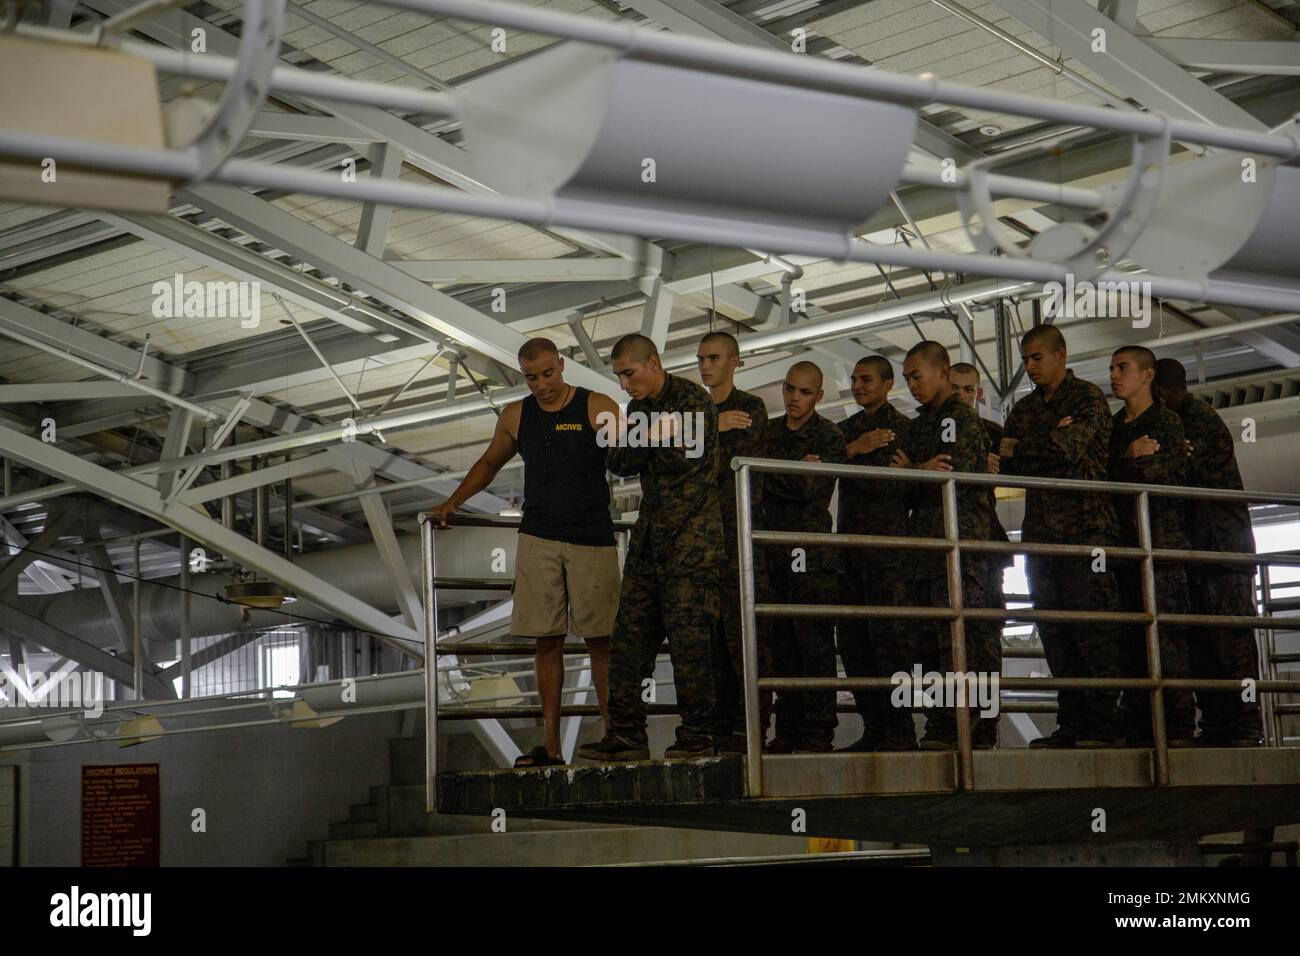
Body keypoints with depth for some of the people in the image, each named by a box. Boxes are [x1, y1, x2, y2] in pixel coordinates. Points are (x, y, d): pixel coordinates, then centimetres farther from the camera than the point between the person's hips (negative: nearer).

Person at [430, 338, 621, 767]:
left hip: (592, 538, -3)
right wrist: (453, 502, 18)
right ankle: (551, 745, 4)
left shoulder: (598, 409, -1)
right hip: (538, 539, 3)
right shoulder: (515, 416, 12)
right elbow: (489, 462, 26)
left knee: (600, 640, -4)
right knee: (547, 641, 2)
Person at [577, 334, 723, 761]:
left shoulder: (693, 400, -6)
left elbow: (683, 458, -15)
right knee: (630, 633, 3)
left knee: (689, 635, -8)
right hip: (649, 533, 7)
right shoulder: (640, 409, 16)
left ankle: (697, 736, -2)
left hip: (691, 535, -7)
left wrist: (640, 440, -5)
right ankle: (626, 734, 6)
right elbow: (619, 464, 11)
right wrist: (620, 444, -8)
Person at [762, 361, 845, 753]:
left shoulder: (828, 437, -1)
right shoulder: (770, 431, 16)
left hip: (812, 551, -5)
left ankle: (817, 732, -5)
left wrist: (773, 473, -7)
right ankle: (788, 729, 11)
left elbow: (809, 490, -12)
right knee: (781, 643, 6)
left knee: (814, 641, -7)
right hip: (775, 550, 5)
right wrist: (794, 474, -4)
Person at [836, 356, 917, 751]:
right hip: (850, 547, 6)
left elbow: (897, 486, -9)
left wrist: (850, 460, -8)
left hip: (889, 547, -6)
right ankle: (874, 729, 10)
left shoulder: (903, 428, 2)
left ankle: (900, 730, -8)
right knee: (853, 640, 4)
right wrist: (852, 450, -11)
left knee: (890, 637, -10)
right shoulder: (845, 430, 20)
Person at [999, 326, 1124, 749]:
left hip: (1084, 526, -6)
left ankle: (1104, 724, -10)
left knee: (1092, 625, -10)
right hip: (1040, 531, 6)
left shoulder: (1087, 397, 2)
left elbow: (1070, 448, -14)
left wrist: (1019, 450, -2)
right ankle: (1072, 725, 5)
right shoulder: (1023, 409, 21)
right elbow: (1007, 469, 12)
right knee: (1055, 631, 3)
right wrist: (1049, 443, -6)